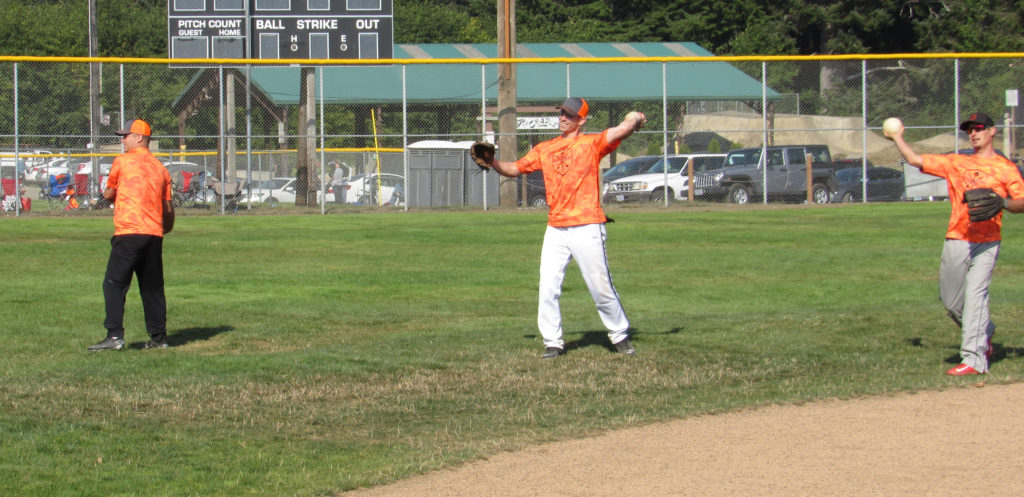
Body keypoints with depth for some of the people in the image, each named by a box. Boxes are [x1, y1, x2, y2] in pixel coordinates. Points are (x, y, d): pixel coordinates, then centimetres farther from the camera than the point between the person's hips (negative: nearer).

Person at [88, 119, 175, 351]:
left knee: (114, 283, -3)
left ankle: (115, 336, -14)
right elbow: (168, 208, 15)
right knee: (152, 287, 12)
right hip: (154, 235, 5)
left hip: (128, 232, -5)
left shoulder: (122, 161, 0)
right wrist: (165, 229, 32)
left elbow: (108, 194, 9)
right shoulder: (160, 168, 14)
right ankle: (158, 337, 13)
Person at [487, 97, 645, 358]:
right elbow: (515, 168, 20)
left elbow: (624, 129, -13)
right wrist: (492, 162, 3)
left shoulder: (592, 143, 1)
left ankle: (620, 336, 16)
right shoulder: (544, 149, 16)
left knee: (601, 288, 0)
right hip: (555, 230, 4)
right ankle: (552, 343, 6)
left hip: (586, 228, -4)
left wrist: (635, 120, 7)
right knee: (547, 290, -2)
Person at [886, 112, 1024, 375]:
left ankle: (974, 359, -18)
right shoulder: (956, 163, 15)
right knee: (950, 300, 8)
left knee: (975, 295, -15)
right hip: (956, 241, 5)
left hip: (986, 243, -5)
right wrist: (897, 137, 21)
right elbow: (915, 160, 18)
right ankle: (984, 333, 34)